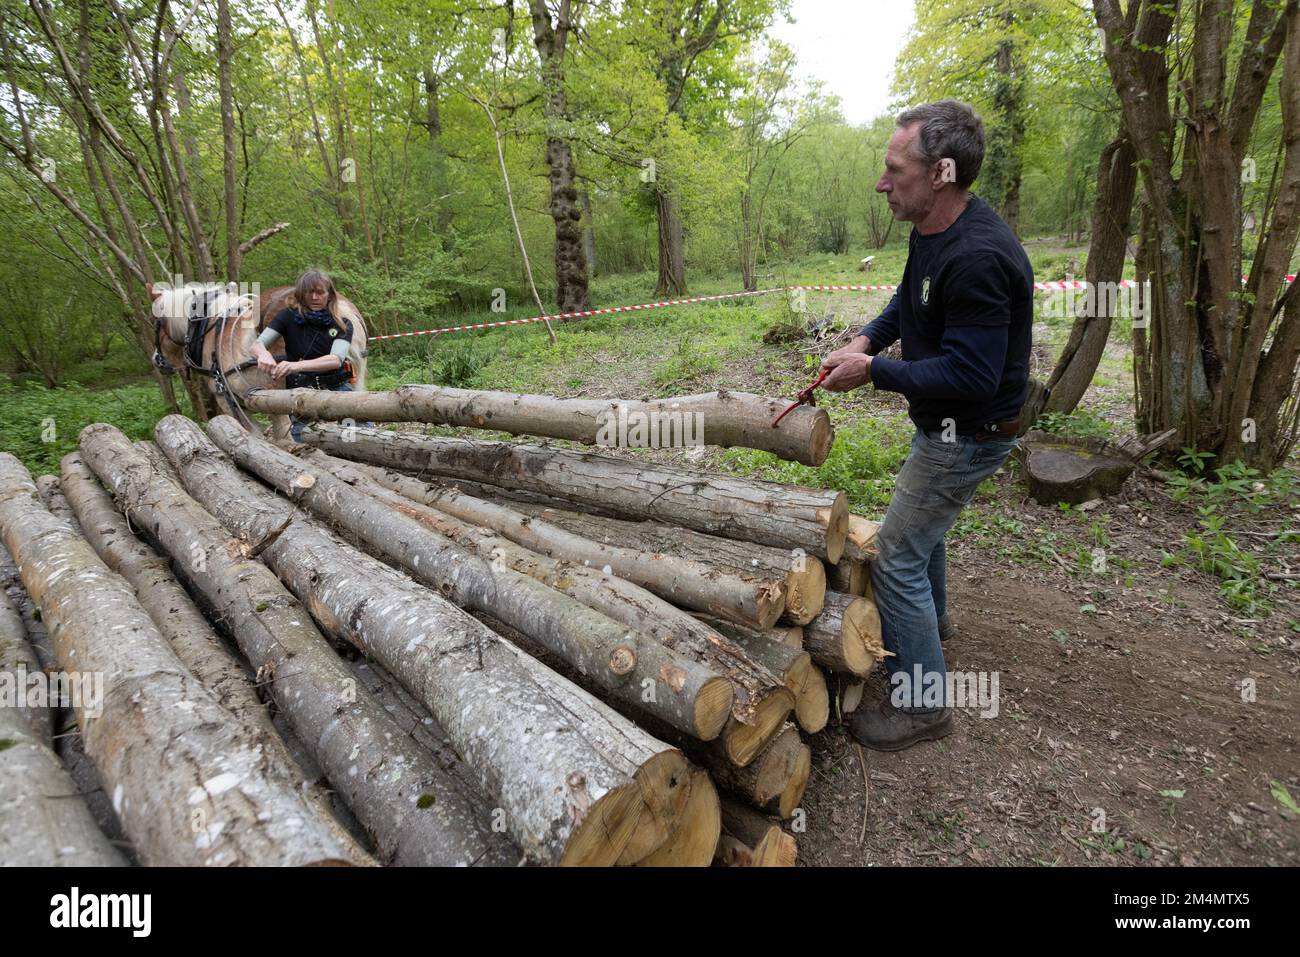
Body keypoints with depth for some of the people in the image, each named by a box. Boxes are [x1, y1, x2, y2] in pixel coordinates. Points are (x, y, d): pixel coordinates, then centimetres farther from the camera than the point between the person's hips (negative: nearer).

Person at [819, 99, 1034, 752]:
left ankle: (921, 703, 10)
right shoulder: (931, 232, 1)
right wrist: (866, 340, 0)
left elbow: (970, 377, -32)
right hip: (943, 424, 11)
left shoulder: (978, 258, -32)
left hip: (969, 436, -10)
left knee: (897, 557, -6)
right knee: (922, 522, 28)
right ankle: (930, 618, 54)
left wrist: (874, 373, -24)